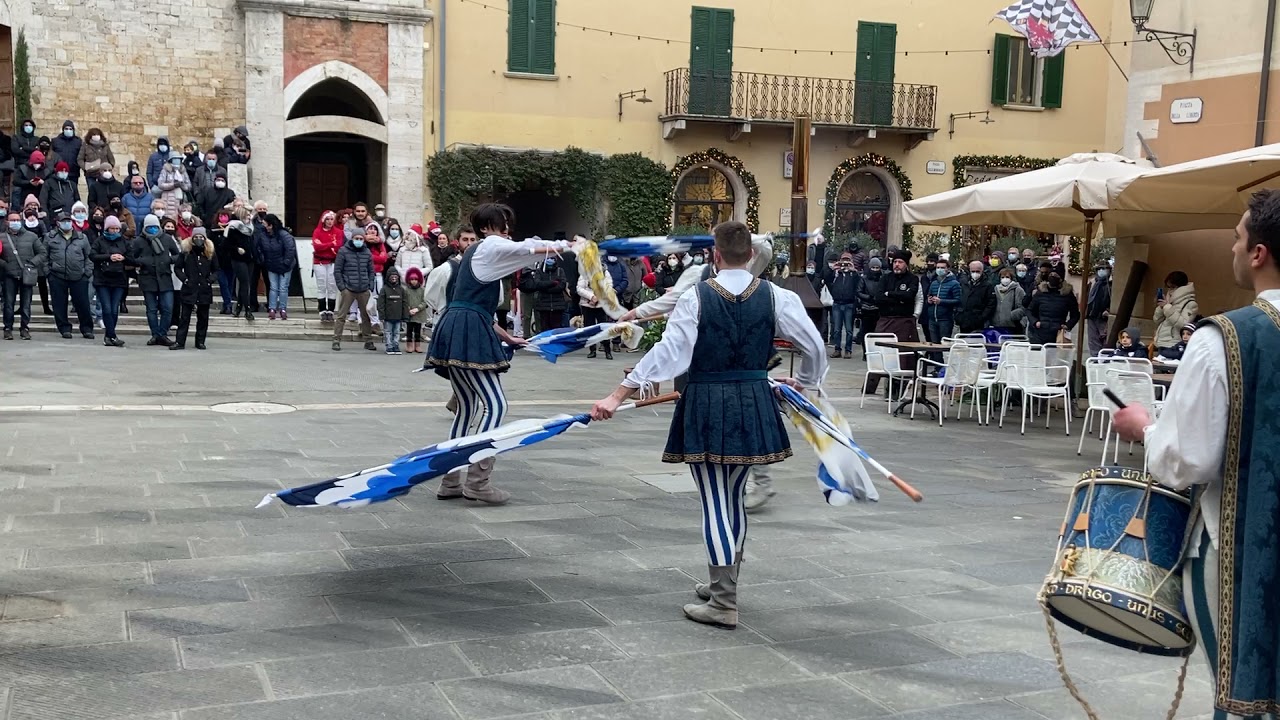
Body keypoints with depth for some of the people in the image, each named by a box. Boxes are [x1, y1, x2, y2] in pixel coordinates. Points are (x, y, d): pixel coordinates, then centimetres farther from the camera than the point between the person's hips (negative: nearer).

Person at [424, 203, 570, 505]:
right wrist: (568, 246, 14)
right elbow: (533, 250, -1)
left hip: (455, 331, 10)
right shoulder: (491, 246, -1)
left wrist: (507, 337, 28)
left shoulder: (476, 253, 26)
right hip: (468, 333, -10)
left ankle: (451, 482, 14)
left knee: (468, 407, 12)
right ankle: (477, 481, -11)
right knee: (494, 404, -9)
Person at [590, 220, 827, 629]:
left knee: (715, 503, 1)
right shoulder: (775, 296, -1)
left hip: (706, 404, -4)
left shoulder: (696, 298, -10)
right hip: (752, 403, 4)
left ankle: (724, 603, 0)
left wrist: (618, 396, -14)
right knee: (735, 497, 18)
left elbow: (667, 353, -16)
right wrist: (806, 382, 24)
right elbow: (814, 346, 4)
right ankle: (723, 584, 32)